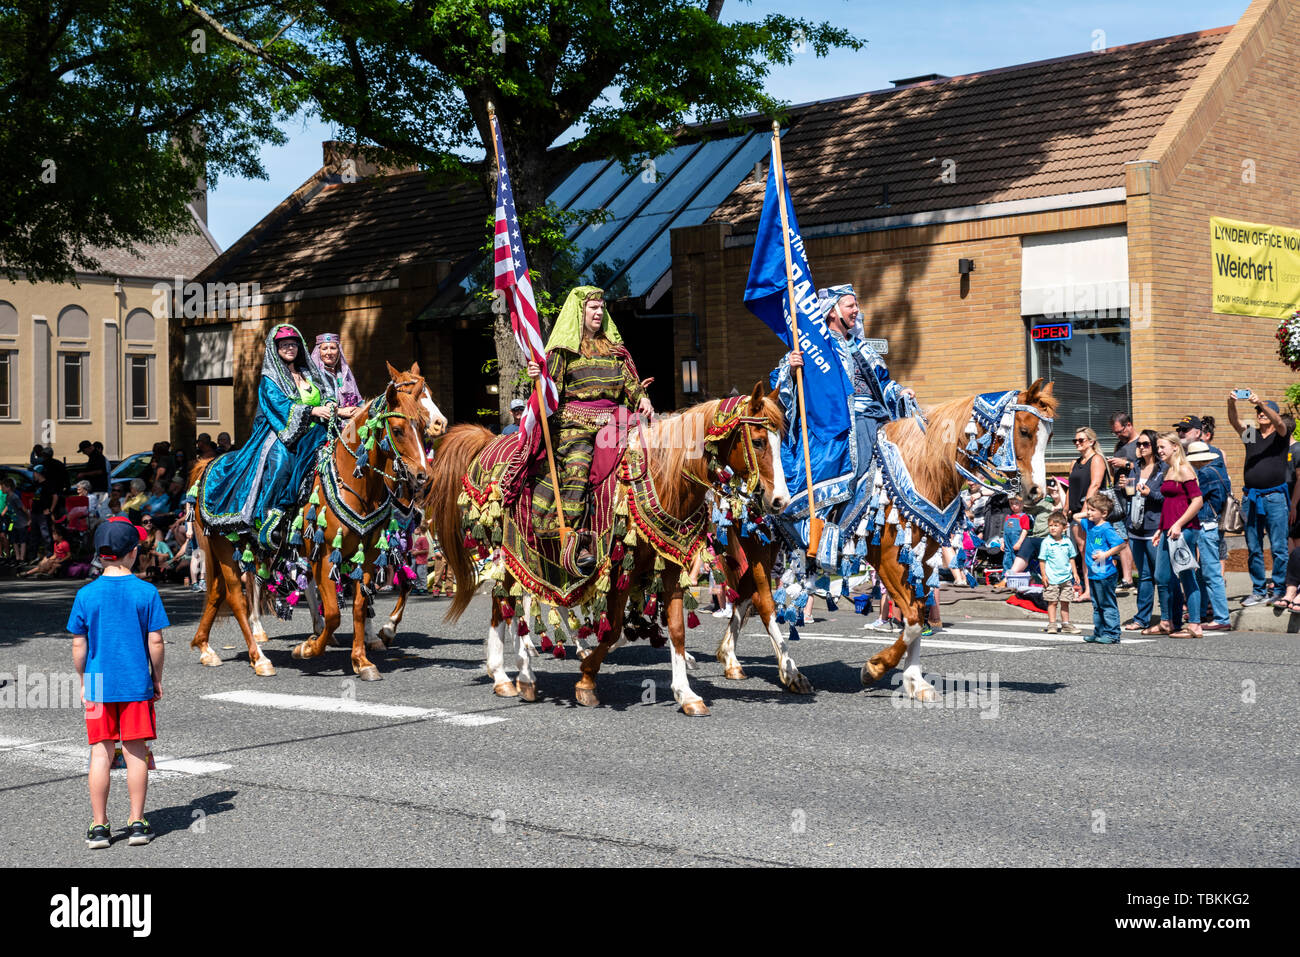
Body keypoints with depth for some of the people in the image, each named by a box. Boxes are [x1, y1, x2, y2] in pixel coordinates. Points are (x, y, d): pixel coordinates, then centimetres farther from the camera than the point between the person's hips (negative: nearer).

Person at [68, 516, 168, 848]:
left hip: (99, 685, 1)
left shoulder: (86, 594, -3)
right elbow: (155, 642, -5)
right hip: (137, 684, -1)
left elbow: (78, 645, 0)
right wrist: (157, 679, 8)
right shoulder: (147, 592, -6)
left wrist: (83, 681, 12)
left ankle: (99, 827, 8)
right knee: (136, 753, 6)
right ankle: (137, 823, 11)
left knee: (100, 753, 6)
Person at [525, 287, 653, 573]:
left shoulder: (613, 346, 22)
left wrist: (641, 398, 4)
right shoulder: (563, 348, 9)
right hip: (575, 418, -5)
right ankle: (576, 542, -32)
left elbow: (628, 380, 22)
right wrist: (537, 377, -21)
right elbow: (553, 386, -1)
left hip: (612, 418, 5)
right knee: (576, 464, -28)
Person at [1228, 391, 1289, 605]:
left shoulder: (1280, 435, 5)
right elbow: (1234, 422, -3)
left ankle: (1280, 590, 3)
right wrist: (1231, 404, -23)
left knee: (1279, 548, -3)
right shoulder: (1250, 434, 13)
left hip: (1274, 497, -4)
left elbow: (1278, 422, -17)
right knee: (1254, 549, 6)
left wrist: (1261, 402, -31)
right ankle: (1259, 591, 13)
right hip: (1251, 498, 4)